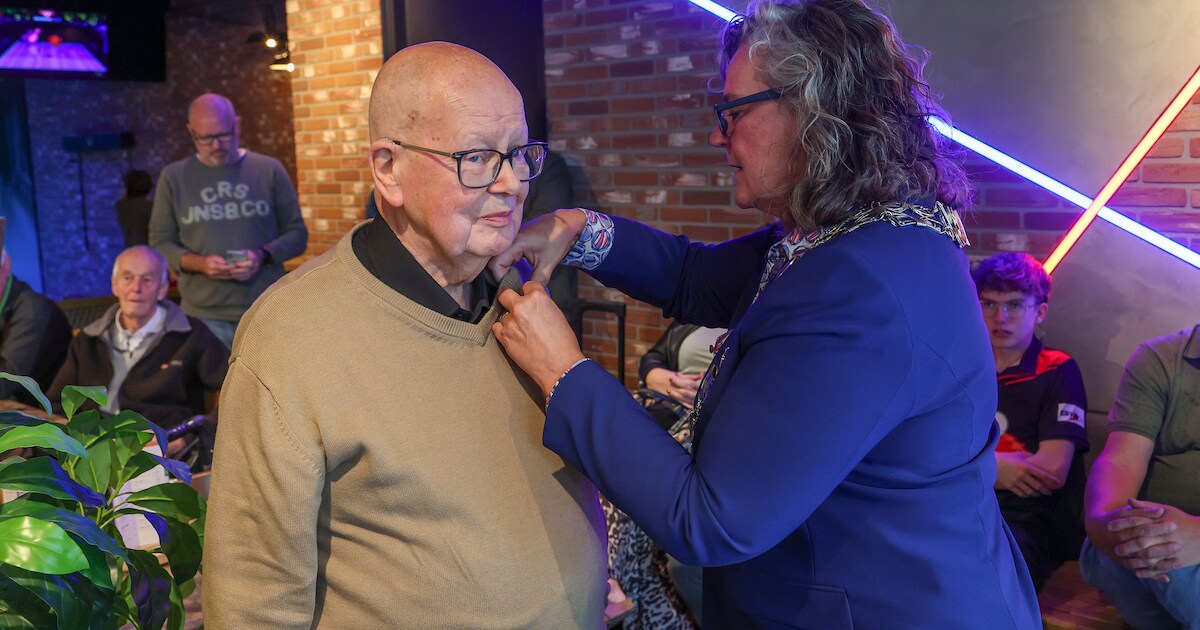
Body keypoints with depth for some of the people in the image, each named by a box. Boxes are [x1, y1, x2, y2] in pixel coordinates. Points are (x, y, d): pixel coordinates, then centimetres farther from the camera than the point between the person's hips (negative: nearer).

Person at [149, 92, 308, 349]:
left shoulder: (269, 170, 5)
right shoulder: (173, 177, 7)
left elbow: (297, 234, 7)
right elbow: (159, 242, 8)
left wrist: (263, 256, -13)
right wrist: (198, 263, -12)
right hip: (204, 318, 0)